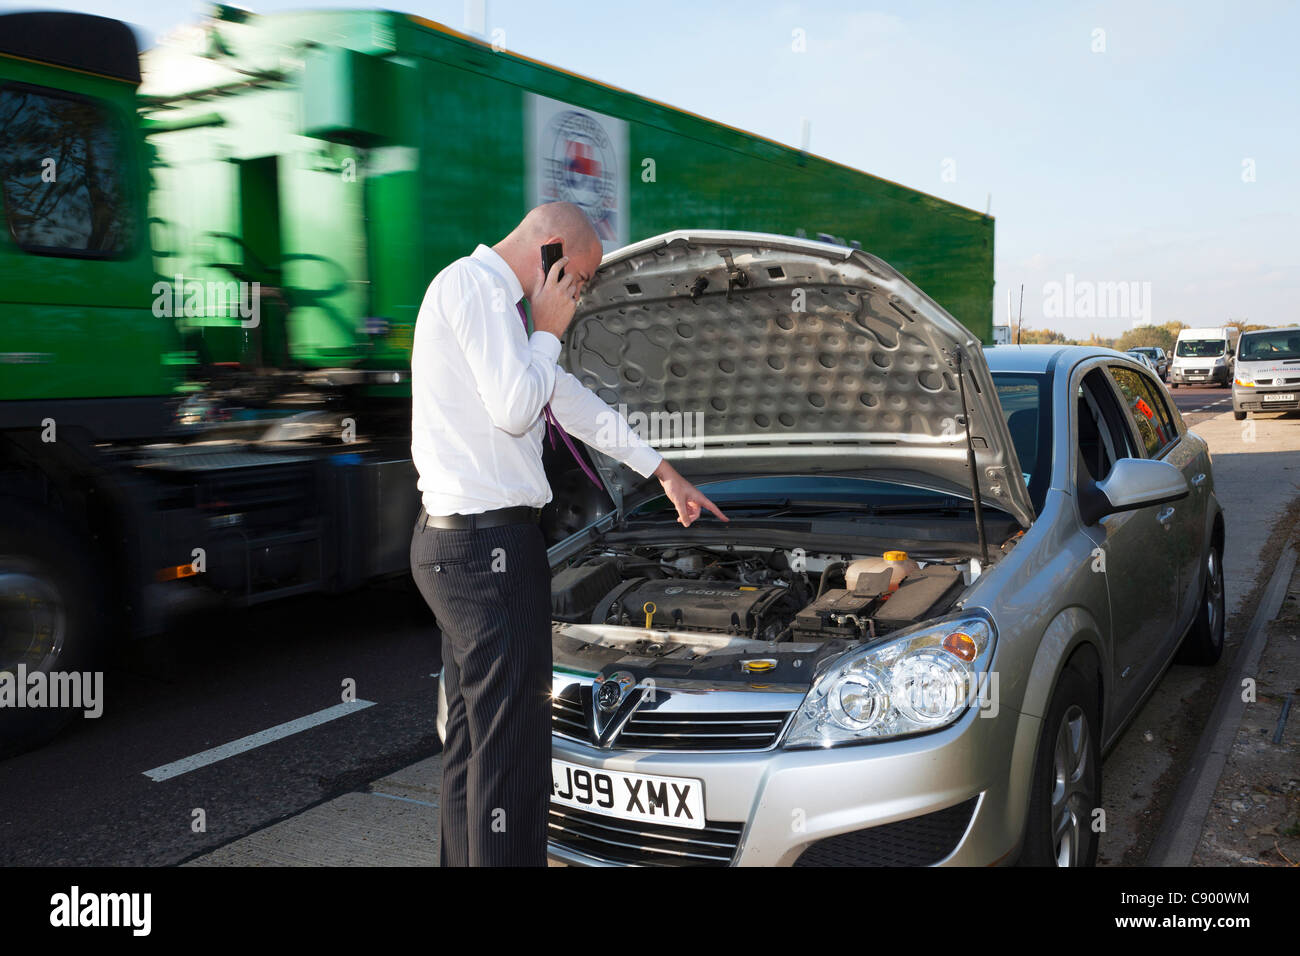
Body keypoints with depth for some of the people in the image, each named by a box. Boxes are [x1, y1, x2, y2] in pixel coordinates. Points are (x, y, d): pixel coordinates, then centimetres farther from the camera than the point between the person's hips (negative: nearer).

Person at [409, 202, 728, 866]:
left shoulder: (496, 299, 22)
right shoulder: (475, 284, -10)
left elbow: (571, 401, 27)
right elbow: (515, 409, -20)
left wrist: (663, 471, 32)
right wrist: (548, 333, -2)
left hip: (456, 542, 11)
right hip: (489, 543, -11)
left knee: (472, 735, 16)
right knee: (511, 741, -5)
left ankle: (465, 860, 27)